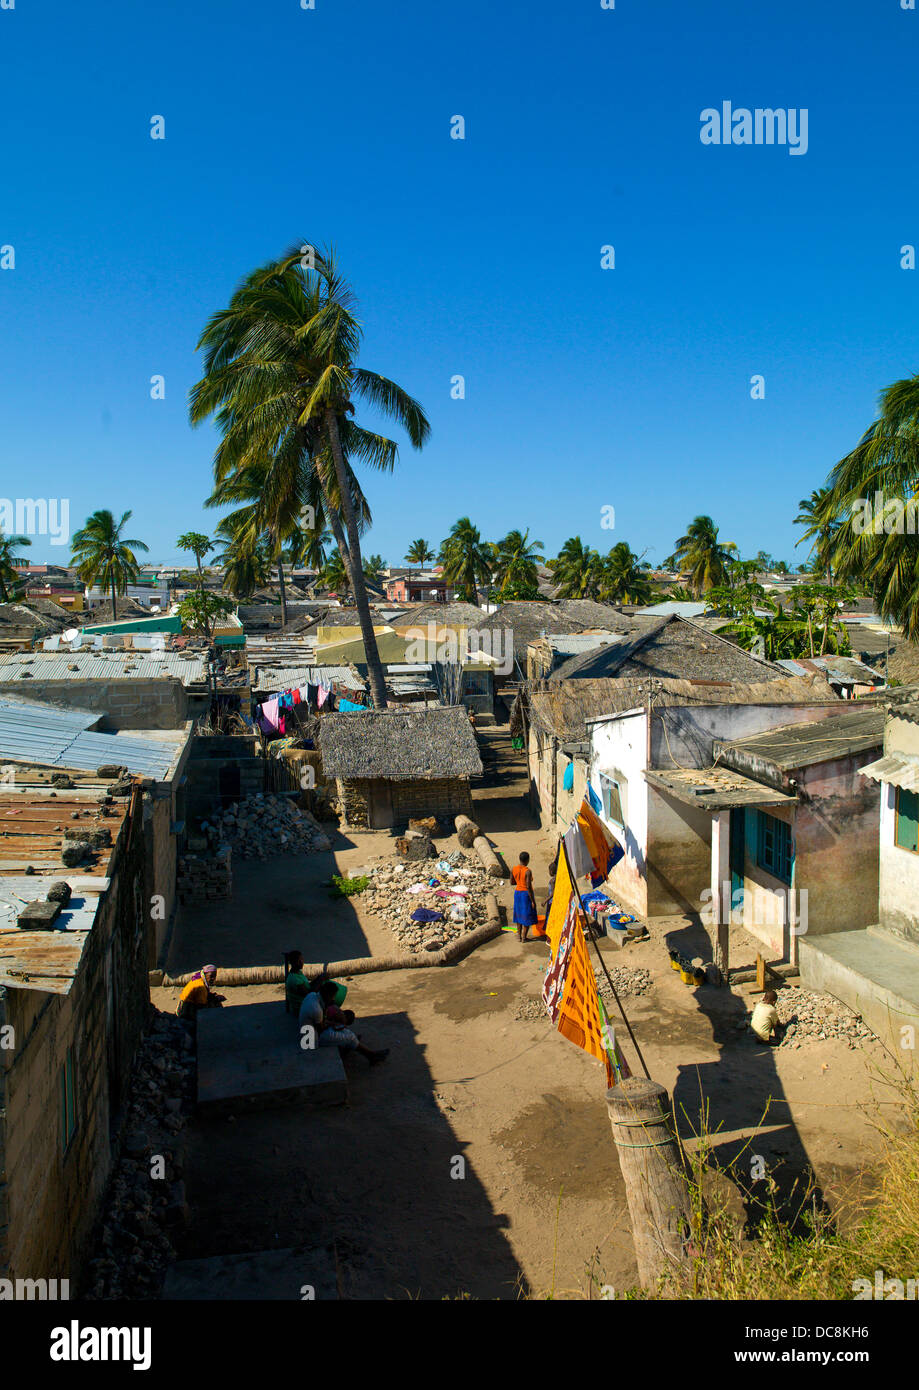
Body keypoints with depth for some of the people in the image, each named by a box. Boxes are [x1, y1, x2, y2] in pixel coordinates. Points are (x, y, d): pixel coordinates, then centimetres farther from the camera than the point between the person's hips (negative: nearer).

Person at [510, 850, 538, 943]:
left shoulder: (513, 869, -4)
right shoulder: (528, 871, -21)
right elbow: (529, 887, -22)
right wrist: (533, 901, -16)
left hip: (517, 893, 6)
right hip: (526, 894, -6)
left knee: (519, 914, 20)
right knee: (527, 915, 9)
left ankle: (519, 935, 25)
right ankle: (524, 937, 15)